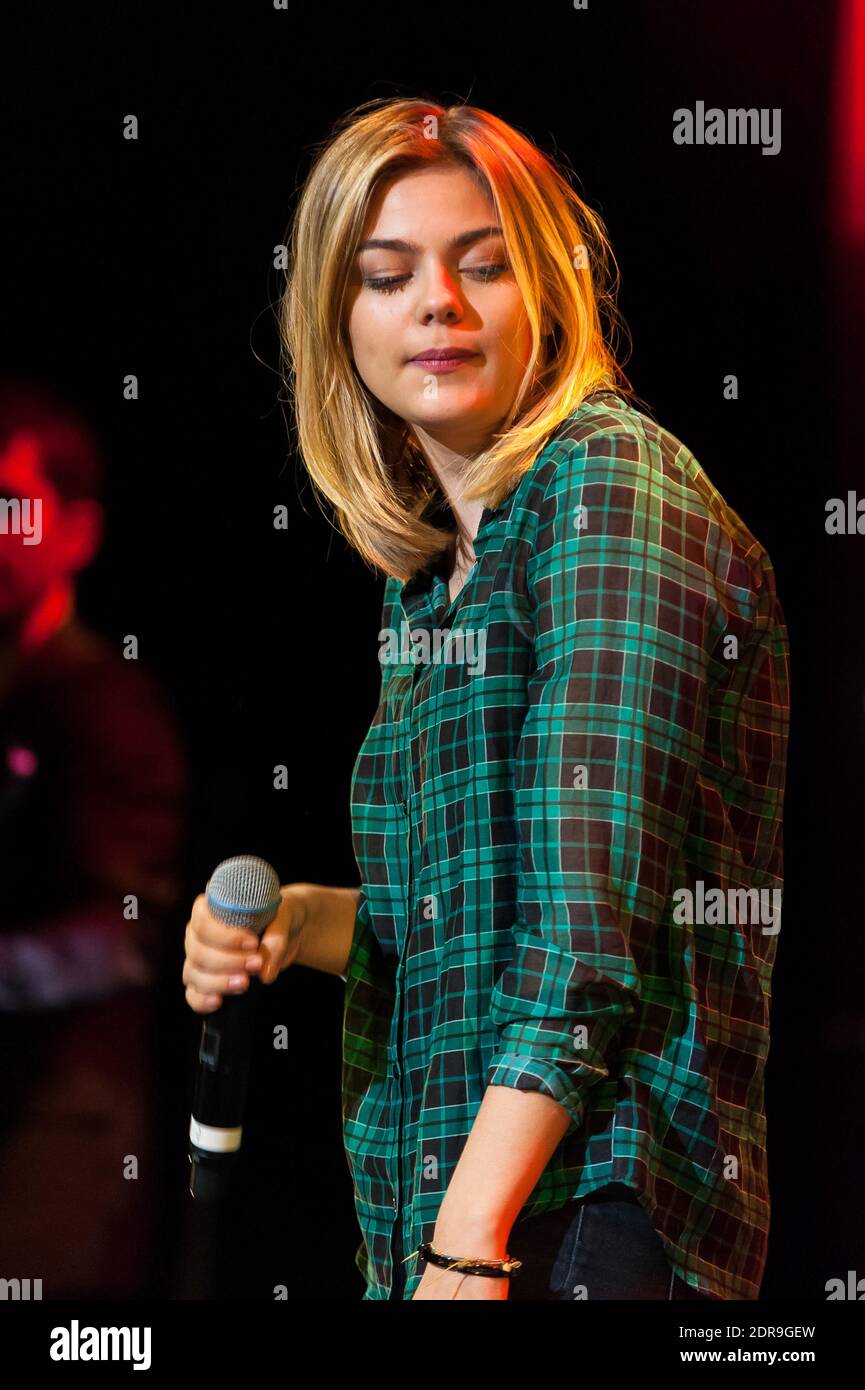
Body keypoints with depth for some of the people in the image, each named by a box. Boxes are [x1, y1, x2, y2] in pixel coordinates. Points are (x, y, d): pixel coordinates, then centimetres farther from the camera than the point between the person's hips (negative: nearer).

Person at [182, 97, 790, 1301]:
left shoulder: (608, 481, -8)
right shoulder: (428, 570, 17)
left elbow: (597, 884, -18)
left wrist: (477, 1228, -23)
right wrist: (299, 922, 5)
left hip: (590, 1206, -8)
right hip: (432, 1211, 8)